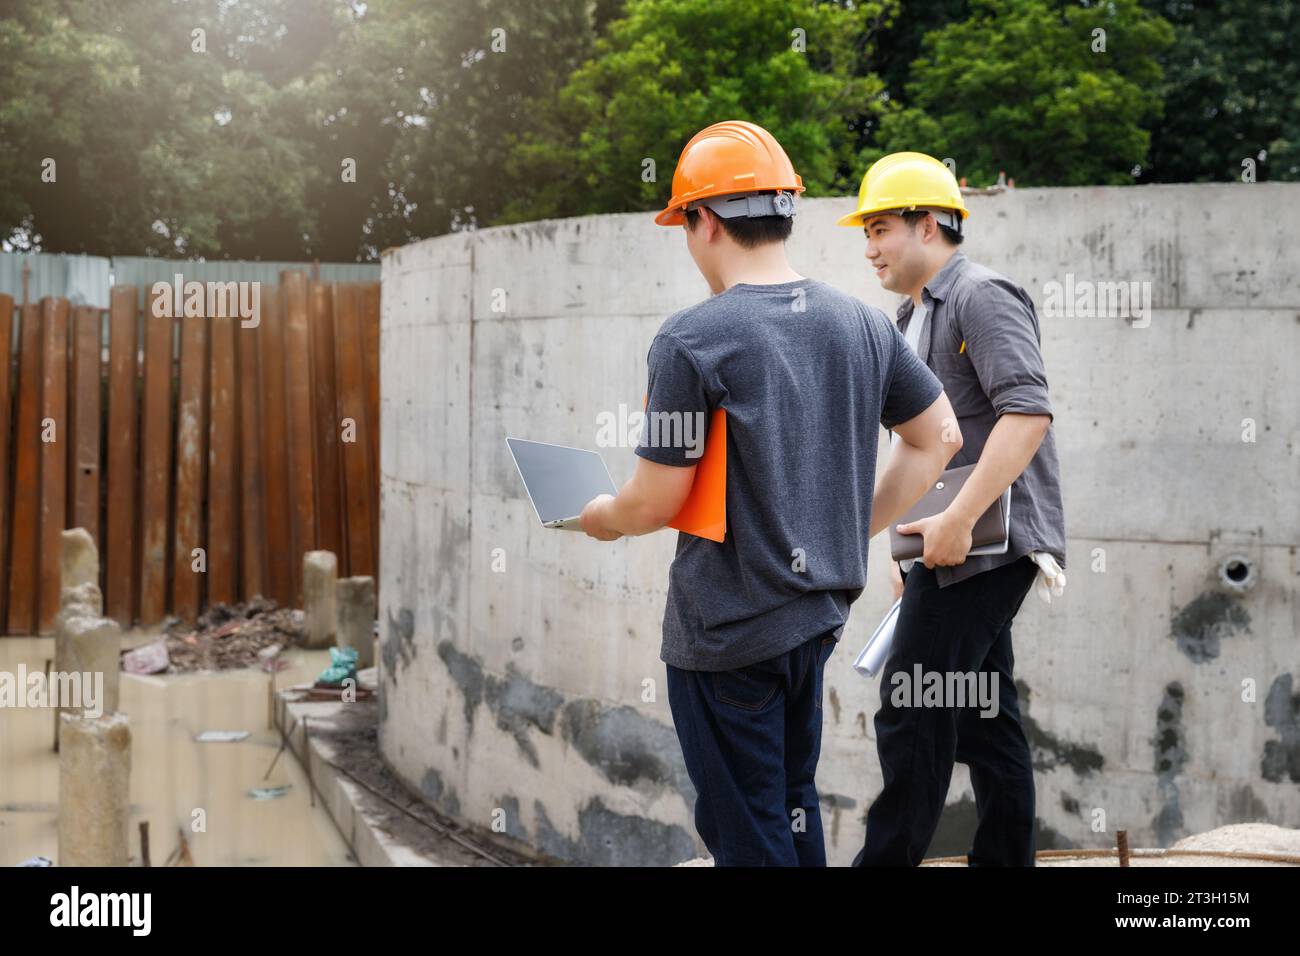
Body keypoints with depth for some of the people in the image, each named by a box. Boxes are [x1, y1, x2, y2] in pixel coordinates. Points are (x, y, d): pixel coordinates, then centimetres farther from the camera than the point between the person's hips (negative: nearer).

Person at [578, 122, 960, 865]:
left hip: (728, 628, -6)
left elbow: (654, 504, -14)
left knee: (745, 835, 5)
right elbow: (939, 439, 11)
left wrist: (597, 518, 7)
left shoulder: (691, 341, -17)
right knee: (793, 806, 21)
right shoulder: (862, 323, 2)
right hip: (820, 612, 7)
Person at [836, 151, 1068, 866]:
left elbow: (1028, 412, -23)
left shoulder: (982, 297, -11)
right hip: (952, 544, 10)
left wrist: (958, 520, -26)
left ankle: (887, 856, -3)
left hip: (983, 543, -10)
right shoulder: (914, 319, 20)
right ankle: (1005, 858, 19)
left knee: (911, 715, -9)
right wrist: (915, 544, 22)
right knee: (983, 717, 12)